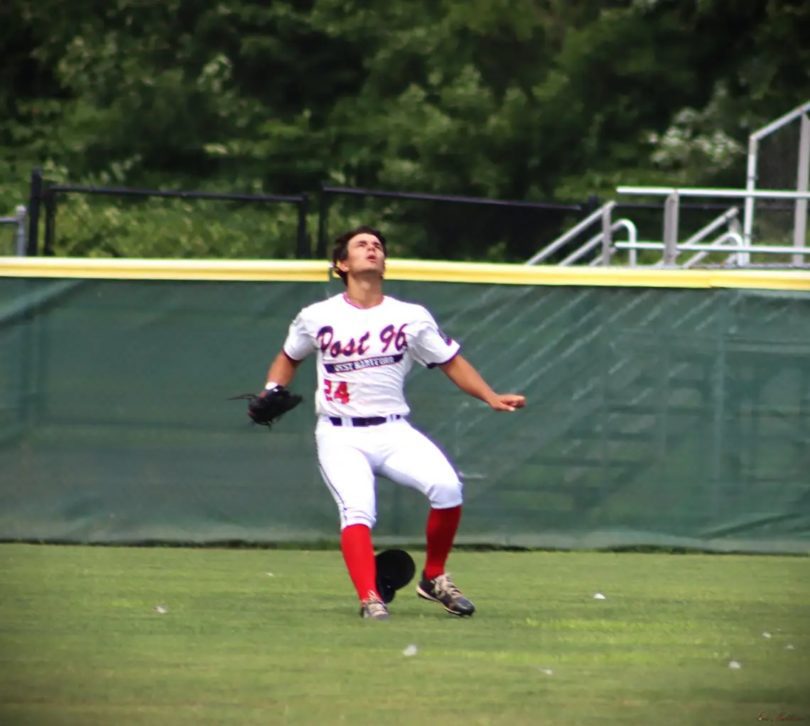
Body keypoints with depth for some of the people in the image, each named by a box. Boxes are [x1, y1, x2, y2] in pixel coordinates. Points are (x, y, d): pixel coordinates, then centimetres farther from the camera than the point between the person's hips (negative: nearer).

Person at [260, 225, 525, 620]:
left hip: (393, 431, 1)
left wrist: (490, 397, -1)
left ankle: (434, 578, -2)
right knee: (357, 509, -26)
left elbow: (451, 361, 12)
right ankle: (369, 599, -30)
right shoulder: (316, 318, 4)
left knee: (446, 485, -22)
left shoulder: (412, 318, 6)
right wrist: (272, 392, 2)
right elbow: (289, 357, 21)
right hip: (340, 436, -1)